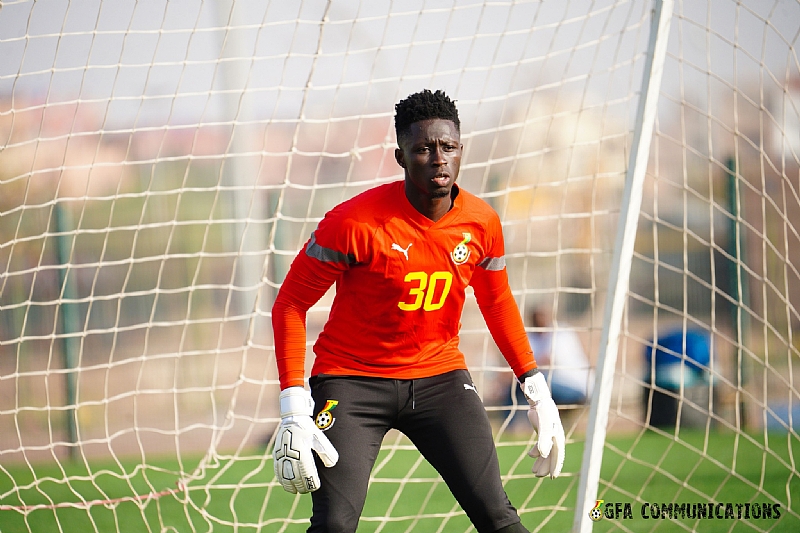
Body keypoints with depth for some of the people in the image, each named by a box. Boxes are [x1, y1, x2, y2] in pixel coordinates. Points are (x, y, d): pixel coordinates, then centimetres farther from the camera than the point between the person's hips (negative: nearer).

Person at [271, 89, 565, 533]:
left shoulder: (482, 222, -4)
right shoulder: (354, 223, -19)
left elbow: (497, 302, 16)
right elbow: (290, 305, -12)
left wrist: (535, 387, 13)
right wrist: (294, 409, -20)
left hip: (439, 376, 4)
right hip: (352, 378, -4)